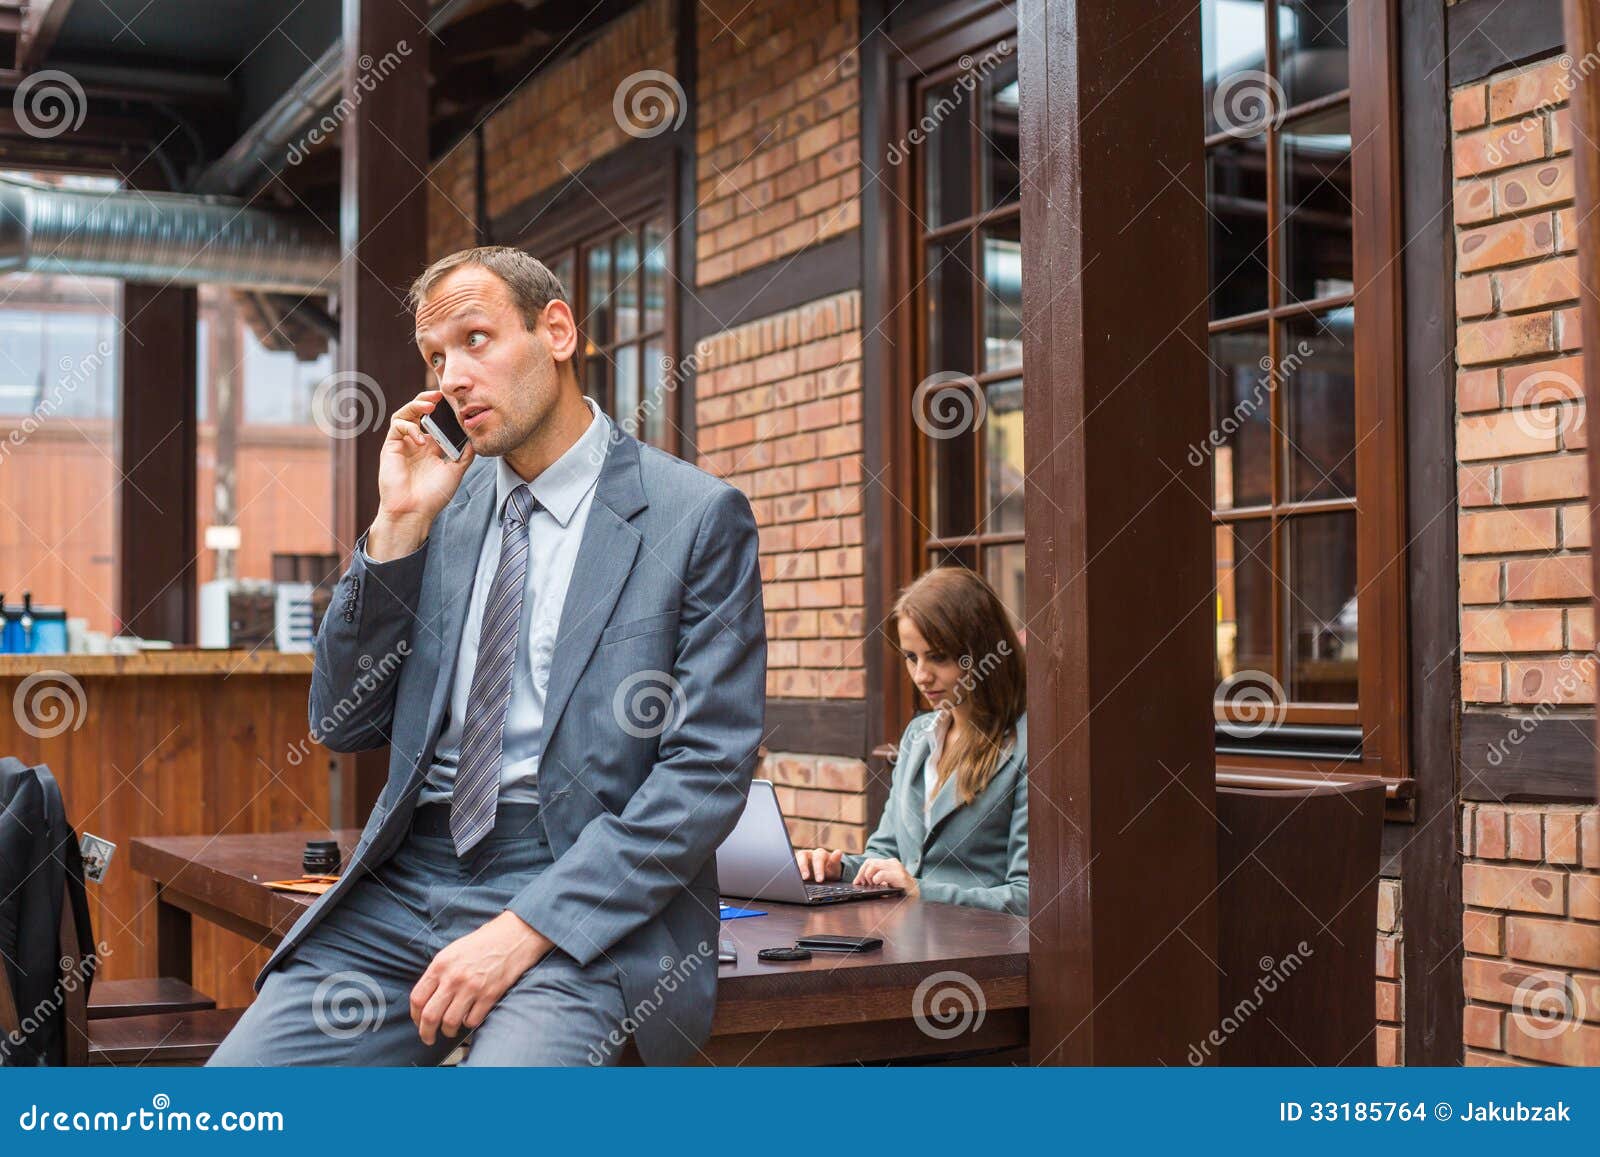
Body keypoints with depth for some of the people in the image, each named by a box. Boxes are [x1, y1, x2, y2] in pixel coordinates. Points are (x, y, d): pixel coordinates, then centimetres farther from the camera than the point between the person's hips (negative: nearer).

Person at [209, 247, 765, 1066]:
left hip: (581, 903, -5)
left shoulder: (697, 516, -2)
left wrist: (527, 929, -16)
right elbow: (342, 725, 11)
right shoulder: (446, 502, 13)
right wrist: (398, 526, 0)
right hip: (403, 885, 5)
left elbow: (707, 771, -9)